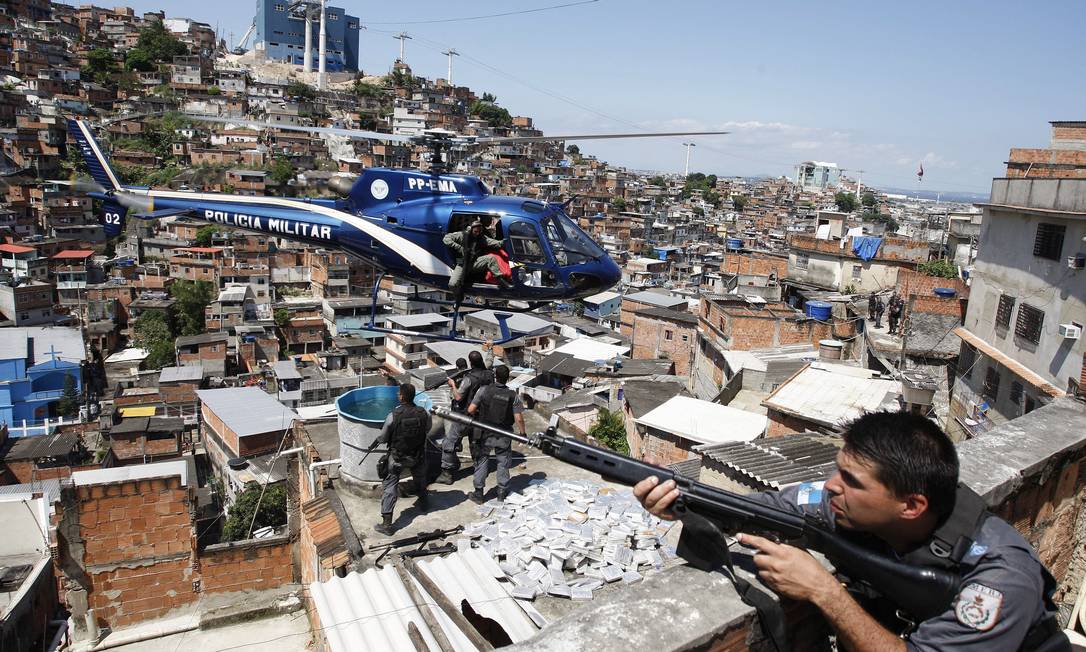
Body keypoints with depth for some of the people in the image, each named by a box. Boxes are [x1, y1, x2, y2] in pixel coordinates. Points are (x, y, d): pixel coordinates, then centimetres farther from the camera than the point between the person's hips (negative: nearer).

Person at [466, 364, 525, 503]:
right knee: (503, 463, 16)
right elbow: (519, 419, -11)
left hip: (485, 434, 0)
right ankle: (502, 492, 26)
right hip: (503, 436, 0)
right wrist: (522, 433, 5)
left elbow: (470, 410, -13)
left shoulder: (484, 390, -13)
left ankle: (478, 493, 18)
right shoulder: (513, 395, -11)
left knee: (482, 461, 13)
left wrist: (478, 414, 9)